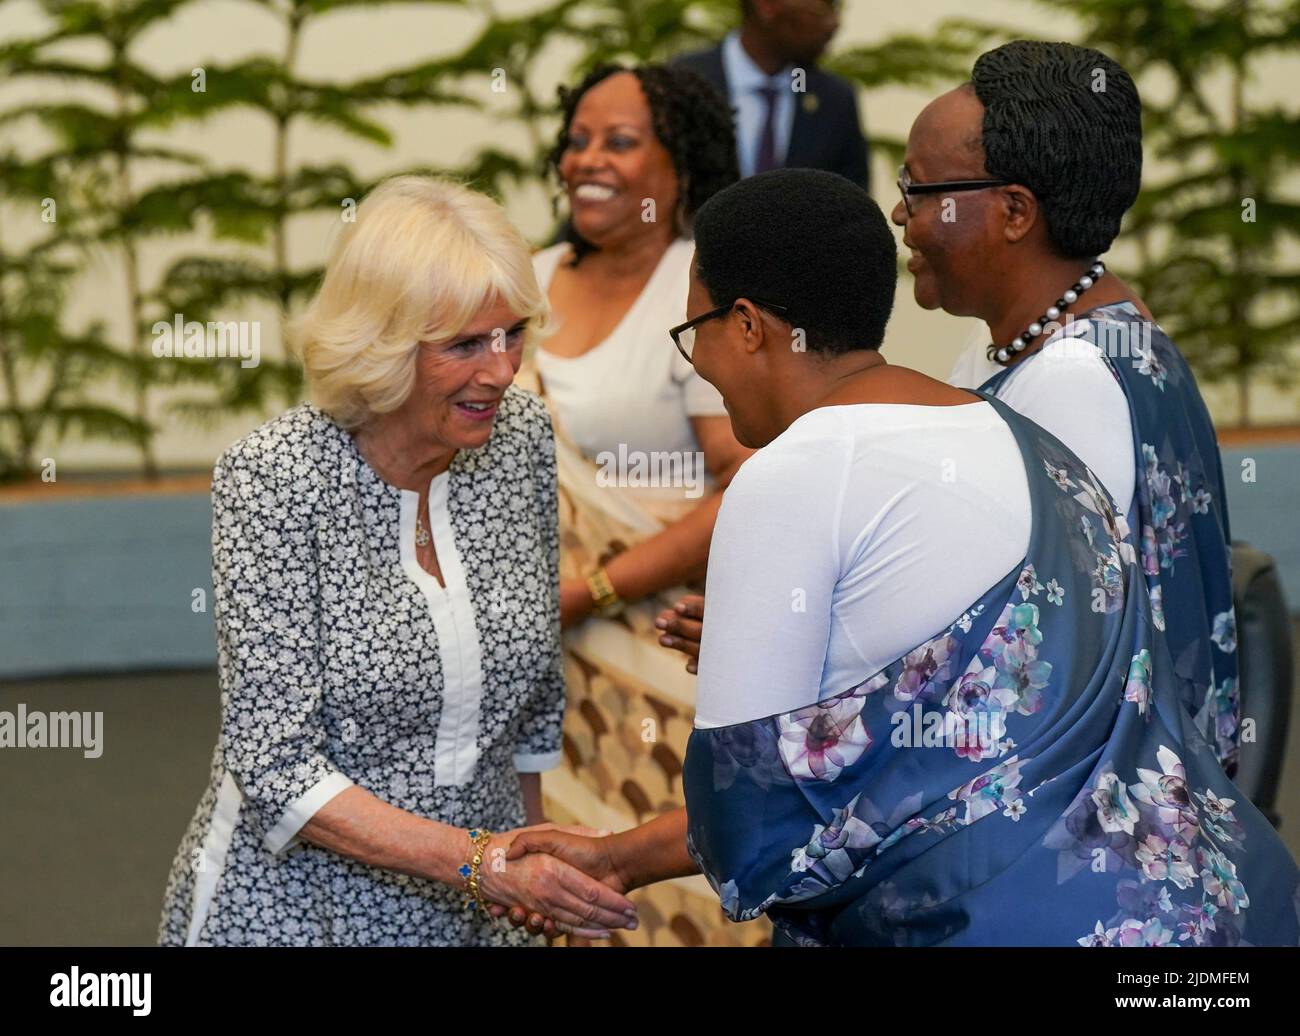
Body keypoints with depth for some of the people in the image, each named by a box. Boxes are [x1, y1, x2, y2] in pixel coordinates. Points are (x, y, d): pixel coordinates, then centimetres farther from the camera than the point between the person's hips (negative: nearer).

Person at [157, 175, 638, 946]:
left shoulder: (521, 435, -4)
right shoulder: (274, 480, -19)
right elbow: (278, 769, -22)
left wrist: (531, 871, 11)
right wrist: (484, 861, -29)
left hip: (473, 912, 4)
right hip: (296, 906, -4)